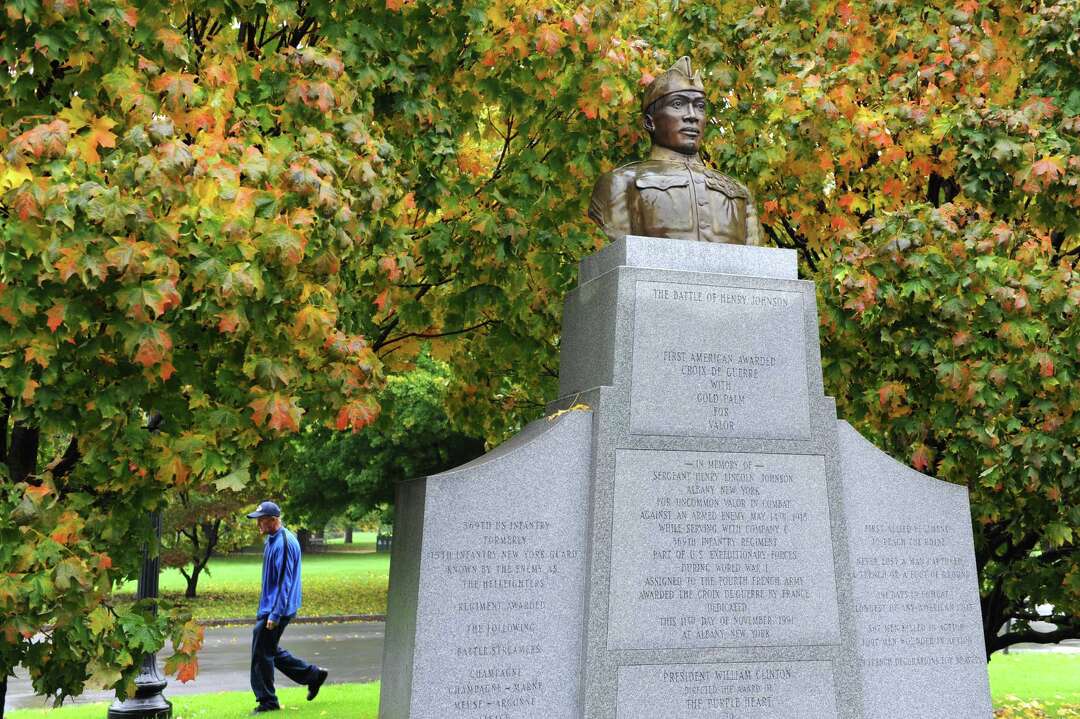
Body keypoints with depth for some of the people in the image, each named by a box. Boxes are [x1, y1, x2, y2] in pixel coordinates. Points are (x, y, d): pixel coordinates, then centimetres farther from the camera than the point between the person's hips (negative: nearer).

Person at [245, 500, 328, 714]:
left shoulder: (284, 543, -21)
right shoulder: (272, 540, 11)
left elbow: (284, 582, -23)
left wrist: (274, 615, -23)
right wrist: (263, 609, 22)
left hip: (276, 609, -10)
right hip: (268, 608, 10)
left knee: (262, 654, -1)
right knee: (270, 651, 17)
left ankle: (267, 702, 14)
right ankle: (313, 675, 26)